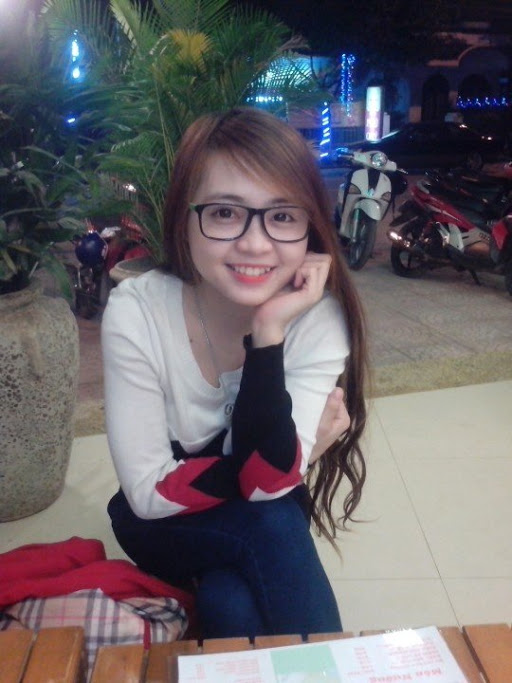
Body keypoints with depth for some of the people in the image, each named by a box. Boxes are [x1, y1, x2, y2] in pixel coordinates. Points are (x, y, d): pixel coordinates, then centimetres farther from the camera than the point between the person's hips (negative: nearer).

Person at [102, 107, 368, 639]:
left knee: (229, 604, -30)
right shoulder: (136, 311, -26)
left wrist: (270, 332, -38)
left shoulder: (319, 316, -24)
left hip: (265, 522, 1)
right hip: (164, 527, 0)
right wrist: (299, 449, -25)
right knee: (273, 525, -28)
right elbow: (151, 492, -24)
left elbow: (269, 482, -29)